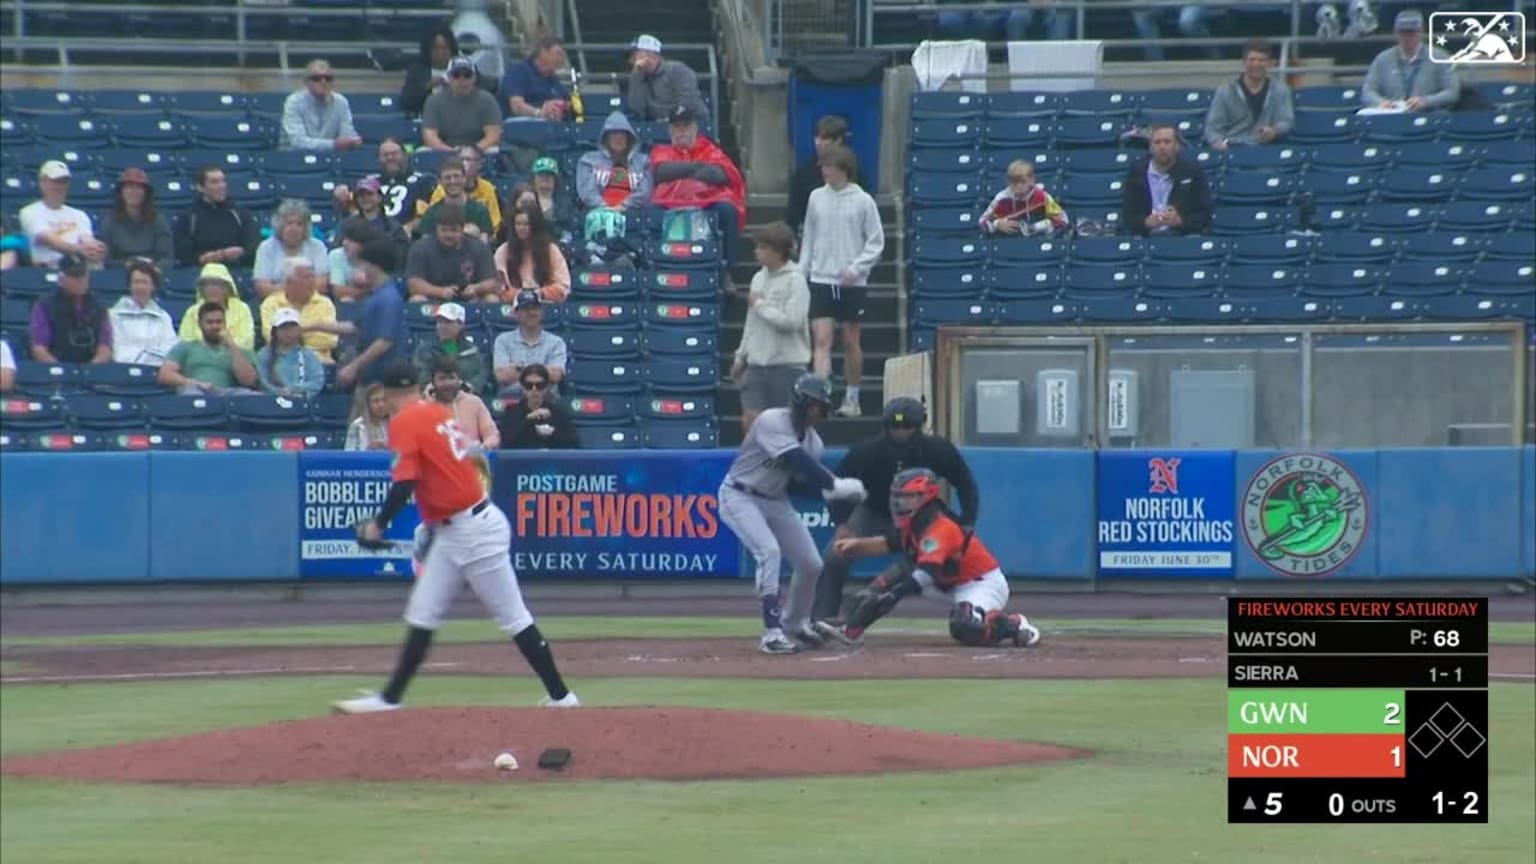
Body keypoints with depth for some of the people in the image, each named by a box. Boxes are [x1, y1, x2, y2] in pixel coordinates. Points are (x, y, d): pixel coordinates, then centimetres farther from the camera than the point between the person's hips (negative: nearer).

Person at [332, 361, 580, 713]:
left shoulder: (405, 422, -12)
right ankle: (390, 696, 10)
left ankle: (560, 694, 0)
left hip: (471, 531, -9)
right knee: (422, 615, 9)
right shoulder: (441, 413, 13)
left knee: (512, 616, -4)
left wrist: (378, 525, -9)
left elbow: (404, 484, -22)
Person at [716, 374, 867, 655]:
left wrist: (826, 489, -19)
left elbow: (799, 483, 1)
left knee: (812, 564, 5)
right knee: (769, 550, -28)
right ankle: (772, 633, -27)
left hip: (776, 501, 8)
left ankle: (794, 623, 31)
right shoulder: (772, 422, -24)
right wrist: (835, 484, -39)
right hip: (740, 497, -8)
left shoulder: (813, 442, -1)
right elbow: (797, 461, -36)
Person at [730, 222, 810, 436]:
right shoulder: (758, 278, 11)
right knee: (750, 419, -2)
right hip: (757, 363, 6)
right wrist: (741, 356, 20)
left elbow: (791, 321, -20)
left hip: (788, 364, -6)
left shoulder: (795, 281, -10)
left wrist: (759, 305, -10)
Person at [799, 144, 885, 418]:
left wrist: (856, 268, -14)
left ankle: (852, 398, 20)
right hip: (821, 280, 2)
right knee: (821, 339, -9)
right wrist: (801, 272, 8)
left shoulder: (863, 201, -4)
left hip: (852, 283, -2)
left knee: (851, 341, 8)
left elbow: (876, 242, -2)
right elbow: (809, 239, 12)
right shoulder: (817, 198, 5)